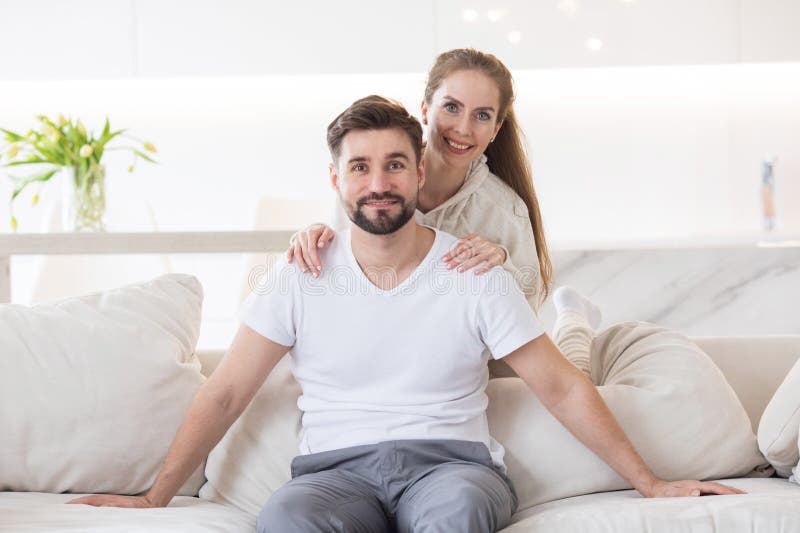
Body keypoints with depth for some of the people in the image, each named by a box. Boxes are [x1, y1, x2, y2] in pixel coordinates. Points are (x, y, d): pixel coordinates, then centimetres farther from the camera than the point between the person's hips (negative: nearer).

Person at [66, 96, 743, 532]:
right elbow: (225, 393, 8)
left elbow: (562, 387, 8)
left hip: (451, 461, 0)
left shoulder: (476, 274, 4)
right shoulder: (300, 278, 6)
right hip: (337, 468, 1)